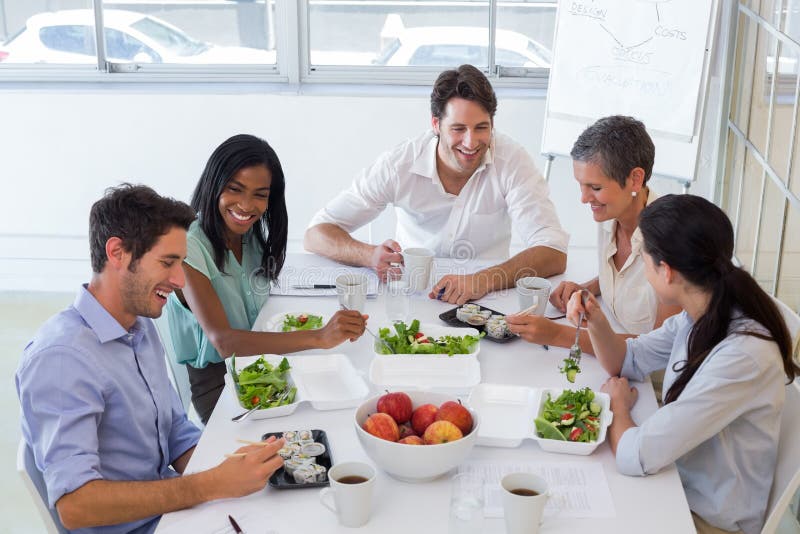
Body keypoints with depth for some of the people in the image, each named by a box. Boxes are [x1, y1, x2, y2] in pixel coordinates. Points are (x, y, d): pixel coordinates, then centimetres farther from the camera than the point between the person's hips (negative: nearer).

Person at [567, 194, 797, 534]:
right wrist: (597, 324, -9)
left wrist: (618, 404, -10)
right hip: (677, 484, 6)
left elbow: (635, 456, -31)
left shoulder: (743, 357, -31)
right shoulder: (696, 317, -5)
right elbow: (627, 361, 11)